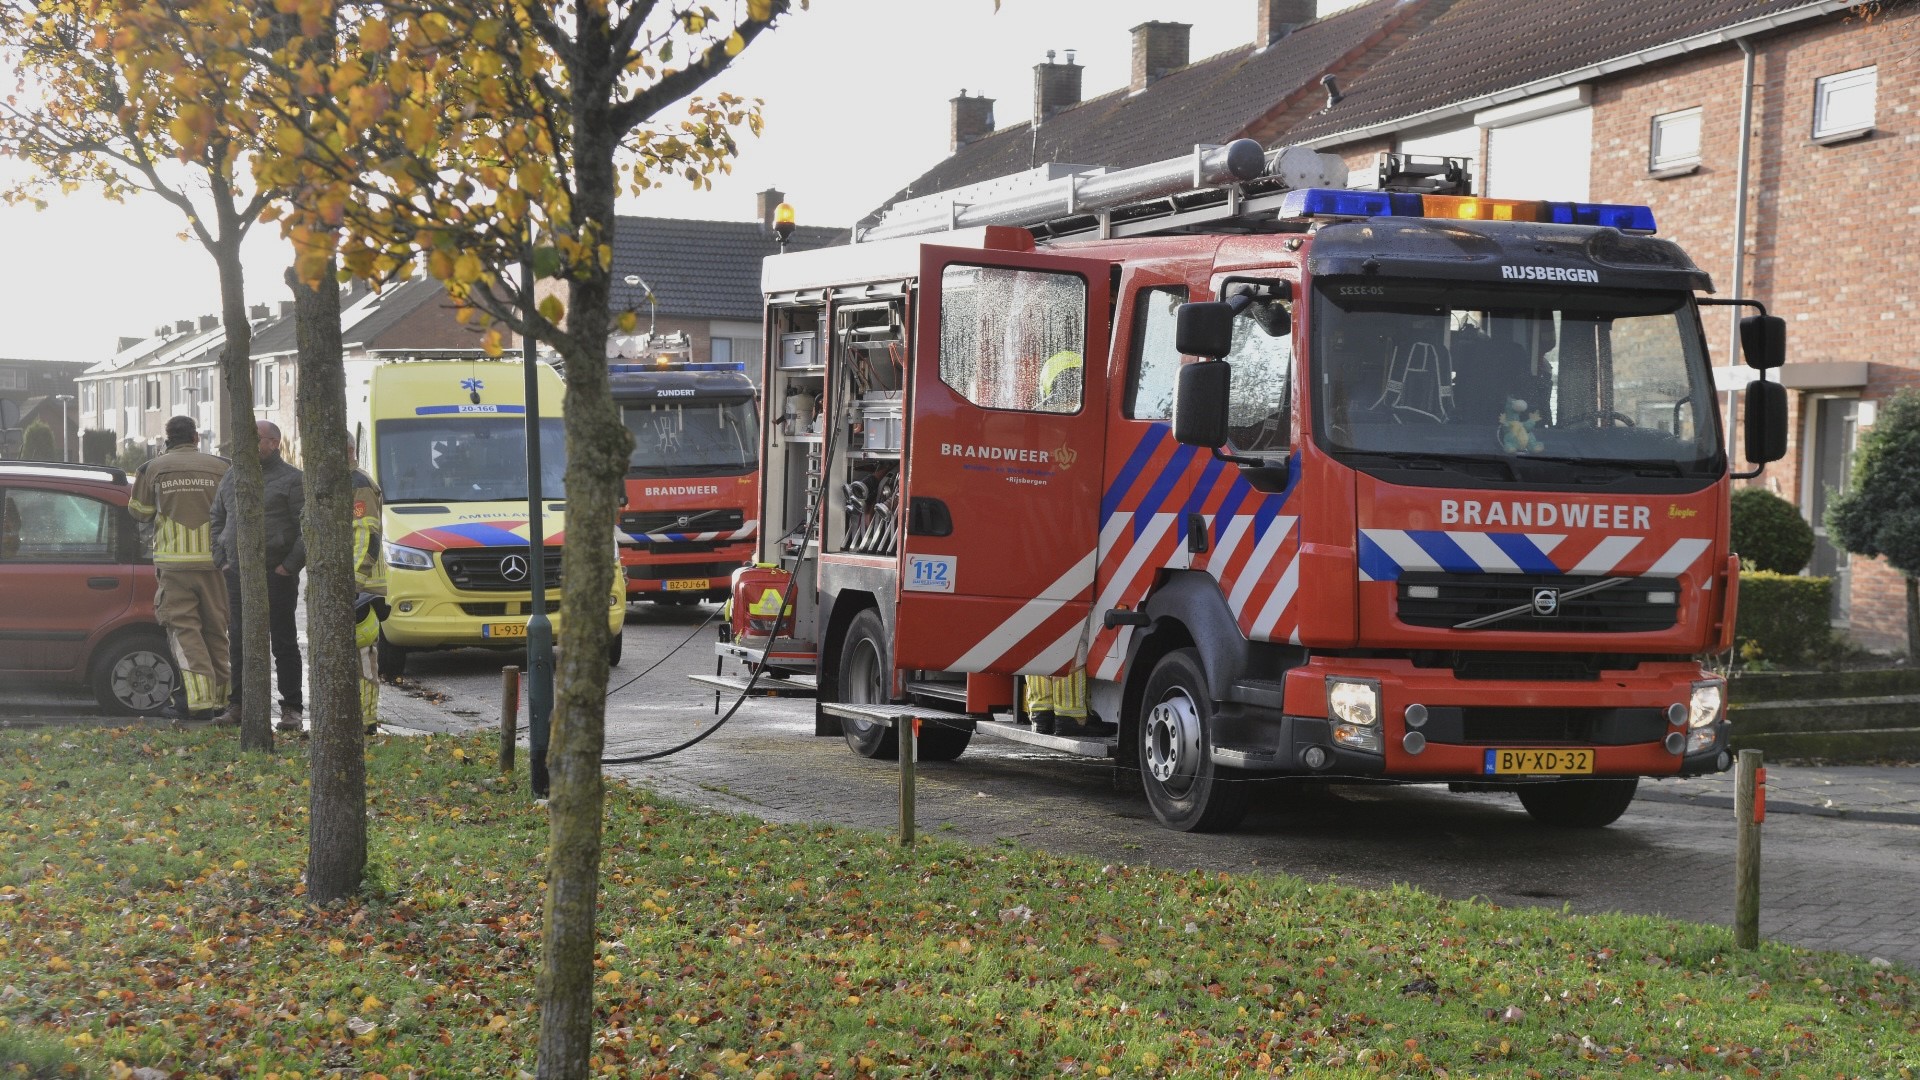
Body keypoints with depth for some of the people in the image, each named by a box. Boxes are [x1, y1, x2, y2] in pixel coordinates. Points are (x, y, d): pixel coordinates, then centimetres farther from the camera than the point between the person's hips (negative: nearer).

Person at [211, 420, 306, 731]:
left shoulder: (292, 480, -3)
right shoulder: (232, 478, 15)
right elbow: (217, 520, 23)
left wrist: (290, 566, -12)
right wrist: (221, 560, 11)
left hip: (276, 576, -5)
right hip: (238, 575, 6)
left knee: (284, 643, 0)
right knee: (240, 642, 7)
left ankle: (292, 709, 3)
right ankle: (239, 706, 14)